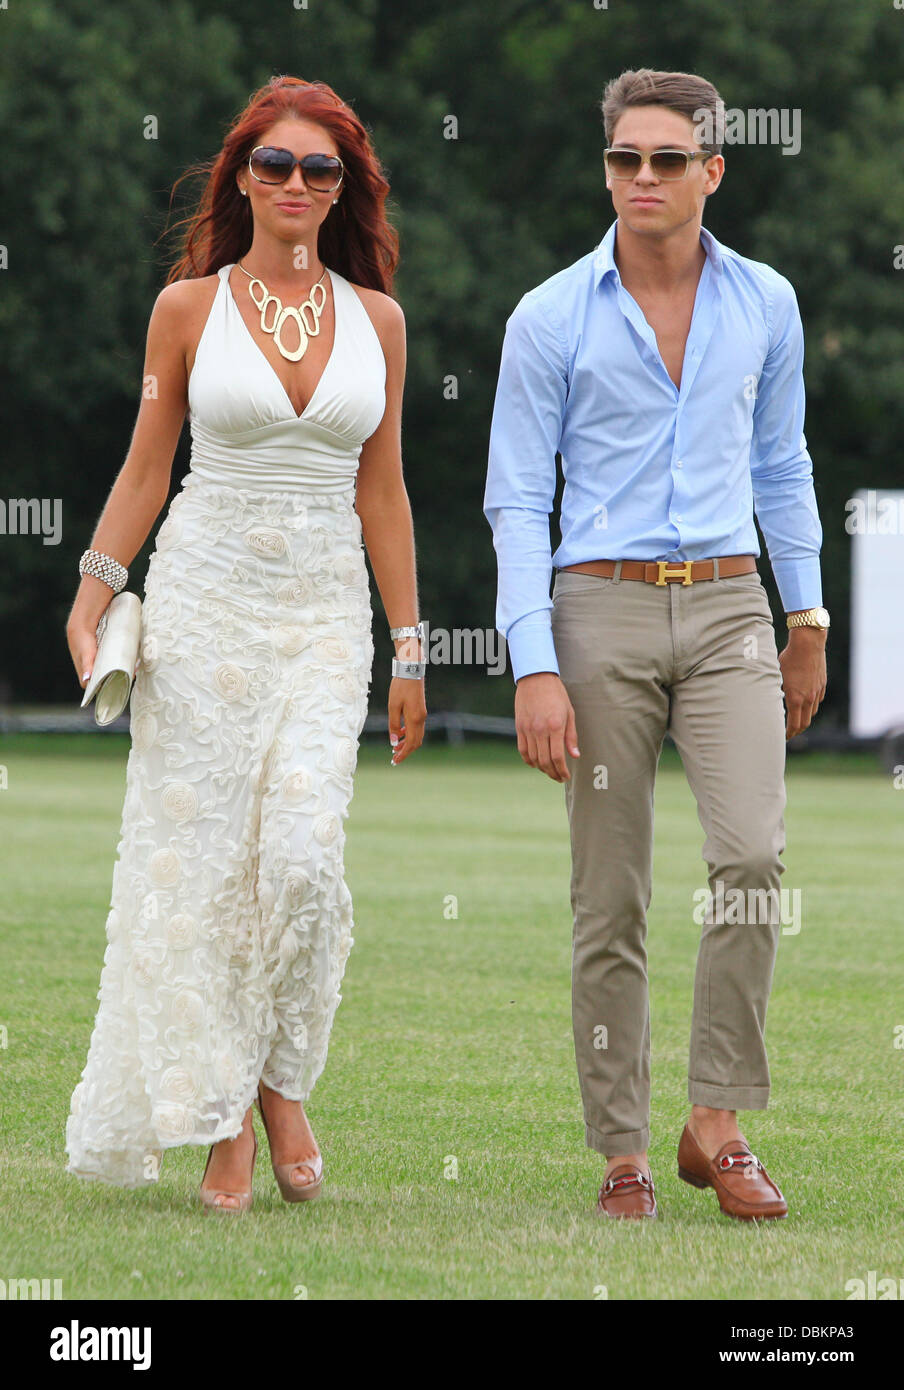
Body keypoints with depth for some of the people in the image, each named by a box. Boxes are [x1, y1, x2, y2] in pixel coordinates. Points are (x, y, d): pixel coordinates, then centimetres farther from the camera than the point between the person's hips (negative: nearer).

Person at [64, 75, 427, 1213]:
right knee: (200, 858, -3)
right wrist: (92, 595, -3)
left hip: (325, 615, 1)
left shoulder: (375, 319, 8)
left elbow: (382, 491, 11)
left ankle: (284, 1082, 8)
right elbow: (145, 467, 7)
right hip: (202, 599, -1)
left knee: (302, 854, -14)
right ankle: (220, 1120, 5)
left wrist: (409, 650, 10)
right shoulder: (189, 307, 3)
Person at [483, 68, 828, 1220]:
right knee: (610, 899, 1)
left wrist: (807, 621, 15)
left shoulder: (765, 304, 5)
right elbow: (517, 500, -3)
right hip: (602, 614, -1)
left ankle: (716, 1124, -8)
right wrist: (534, 669, -11)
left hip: (727, 611, 1)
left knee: (753, 853, -18)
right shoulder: (550, 319, -3)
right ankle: (622, 1155, 10)